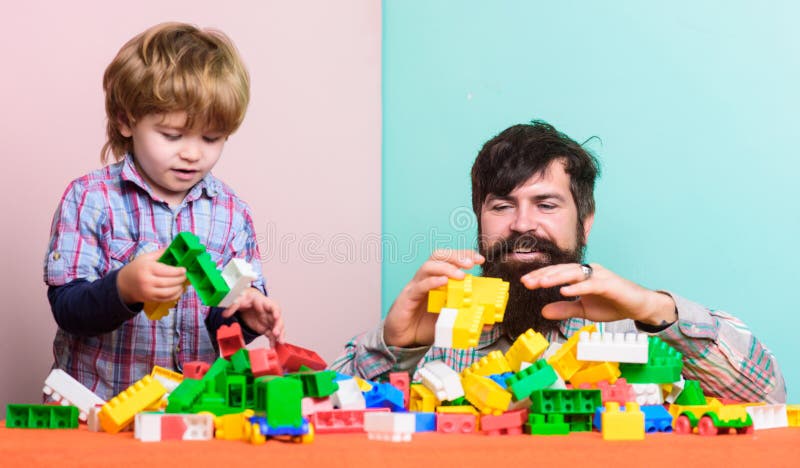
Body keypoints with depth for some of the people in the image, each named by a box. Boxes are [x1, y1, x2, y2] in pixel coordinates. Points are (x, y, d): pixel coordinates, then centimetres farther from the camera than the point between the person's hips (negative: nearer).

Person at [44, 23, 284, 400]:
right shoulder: (90, 198, -3)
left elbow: (224, 322, 9)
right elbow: (66, 306, -10)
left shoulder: (232, 212, 7)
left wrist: (245, 309, -14)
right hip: (99, 396, -3)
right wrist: (124, 289, -28)